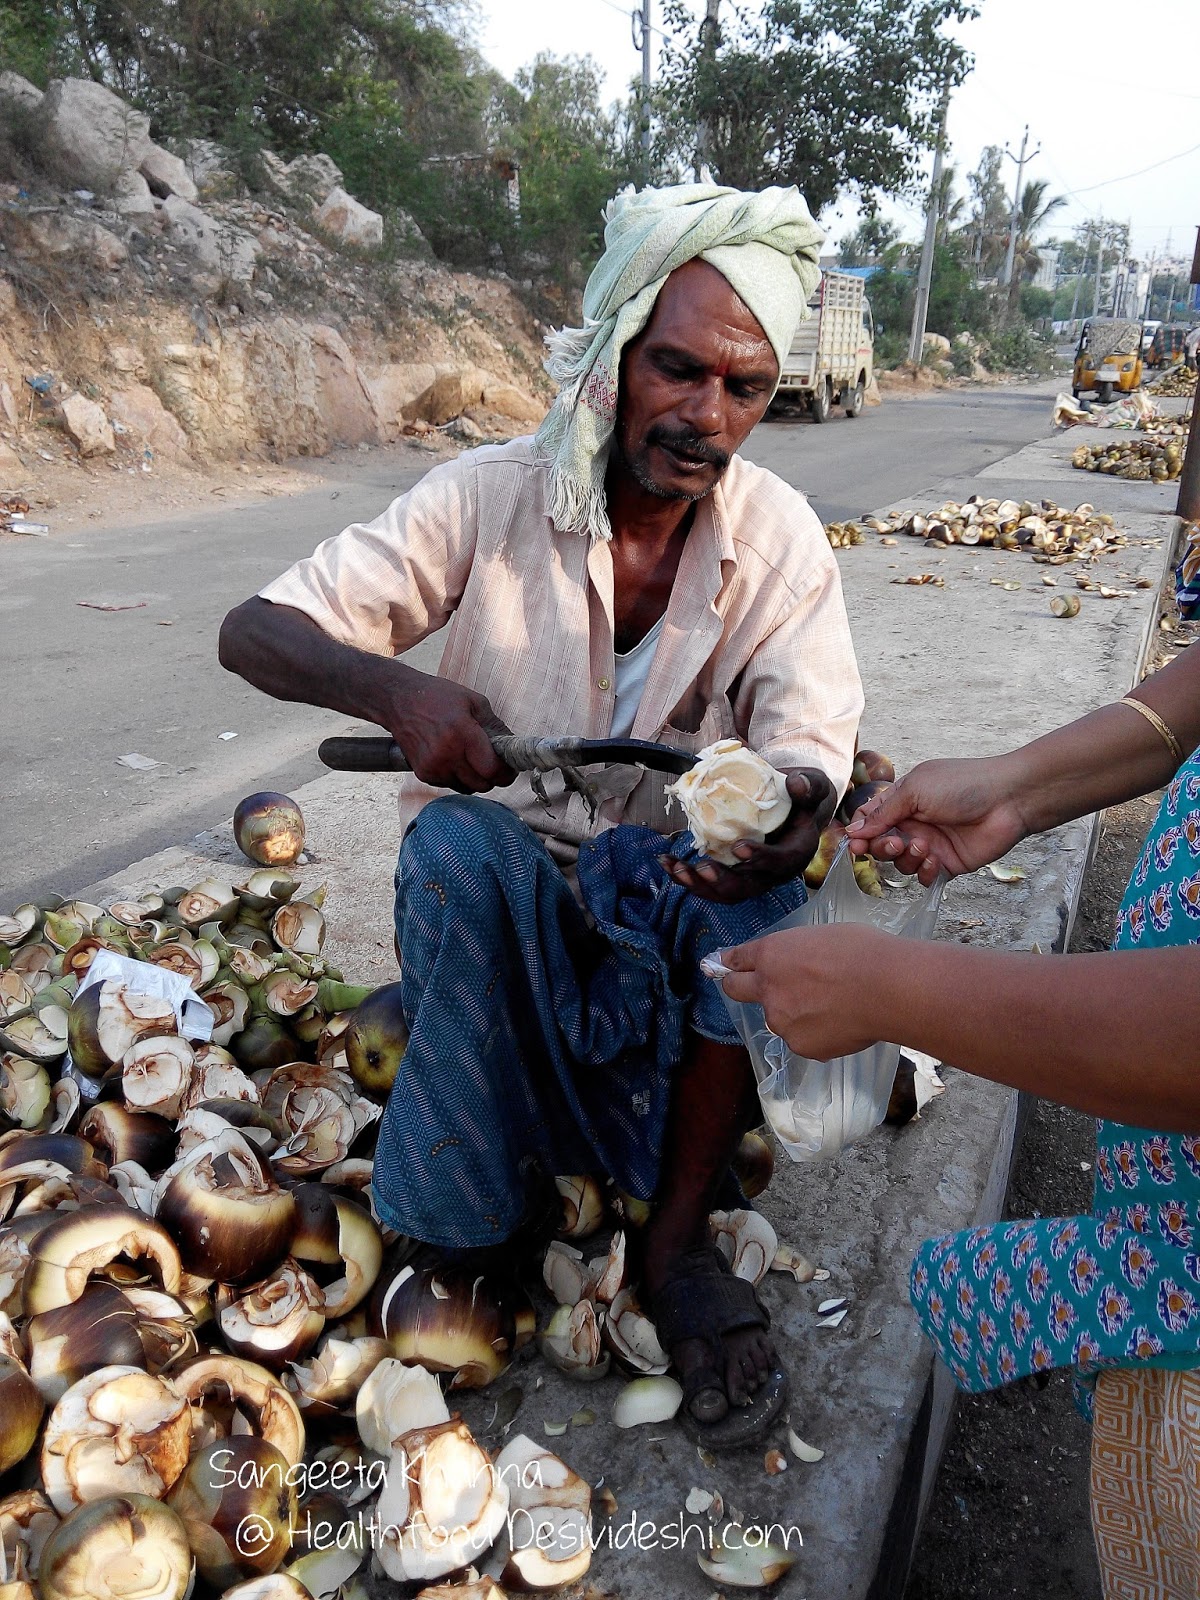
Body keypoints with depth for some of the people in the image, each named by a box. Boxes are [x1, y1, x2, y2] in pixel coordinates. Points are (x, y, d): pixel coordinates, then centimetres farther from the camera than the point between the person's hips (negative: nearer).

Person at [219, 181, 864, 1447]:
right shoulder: (490, 499, -13)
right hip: (492, 869, -1)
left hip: (669, 872, 2)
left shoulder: (779, 538, -8)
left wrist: (794, 806, -41)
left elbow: (811, 745, -15)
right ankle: (467, 1220, -17)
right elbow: (252, 631, -14)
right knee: (459, 845, -34)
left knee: (756, 889, -31)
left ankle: (678, 1237, -12)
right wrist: (396, 690, -36)